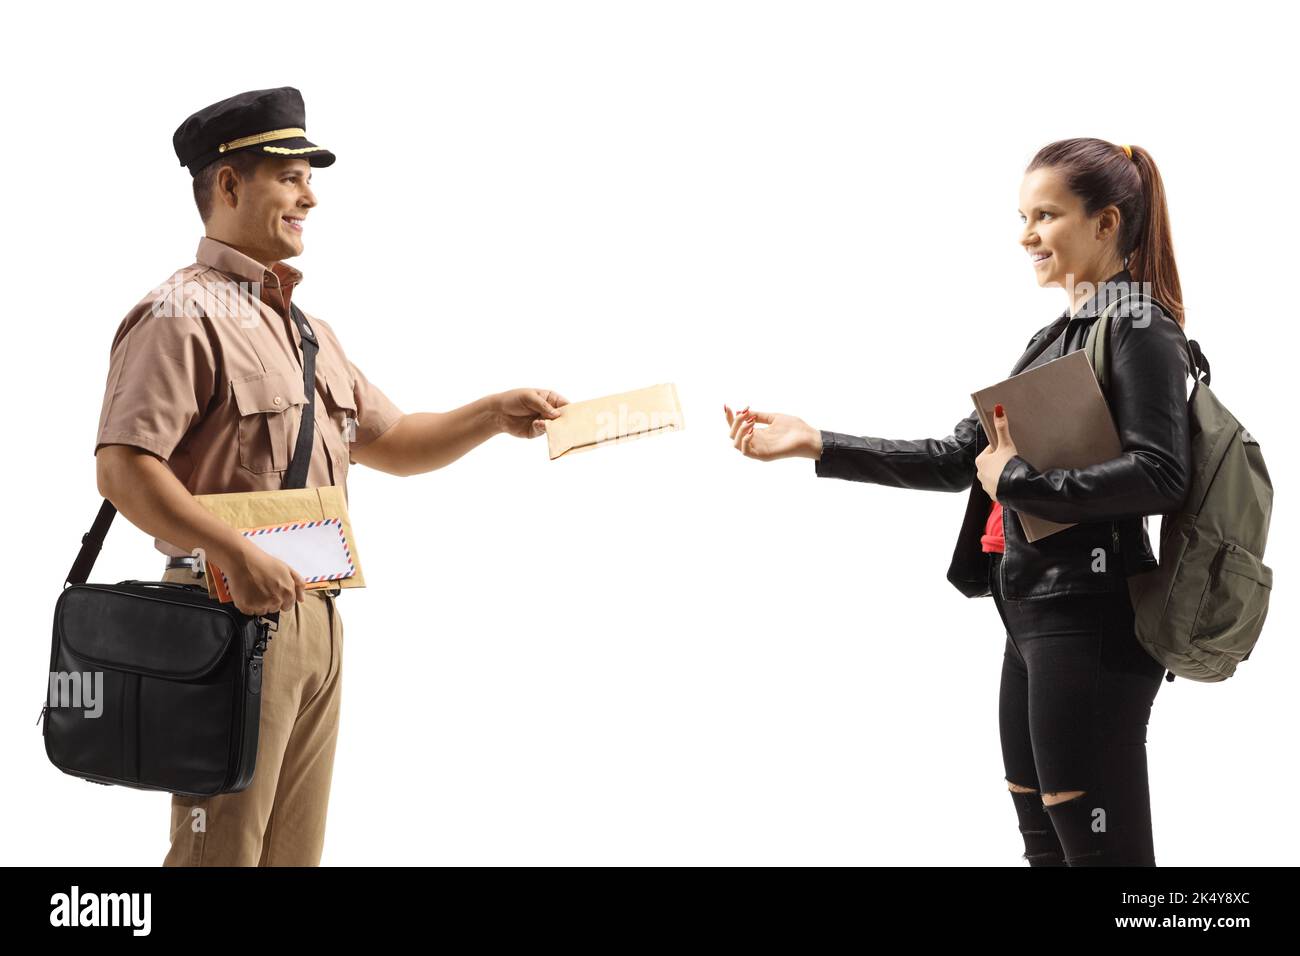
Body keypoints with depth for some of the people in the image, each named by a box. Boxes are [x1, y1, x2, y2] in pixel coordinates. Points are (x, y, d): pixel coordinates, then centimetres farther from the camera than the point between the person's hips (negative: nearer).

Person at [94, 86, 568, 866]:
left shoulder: (306, 327, 19)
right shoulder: (185, 314, -10)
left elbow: (392, 443, 24)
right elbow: (122, 468, -20)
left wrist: (494, 415, 10)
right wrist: (238, 553, -28)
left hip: (316, 617, 9)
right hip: (234, 615, -9)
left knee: (294, 846, 14)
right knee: (222, 850, -3)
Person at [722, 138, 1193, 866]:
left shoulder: (1139, 327, -8)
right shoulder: (1054, 338, 18)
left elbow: (1161, 476, -20)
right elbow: (962, 458, 15)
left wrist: (1017, 480, -15)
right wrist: (815, 444, 9)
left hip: (1092, 622, -9)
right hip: (1035, 616, 9)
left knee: (1099, 846, -4)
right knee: (1044, 843, 15)